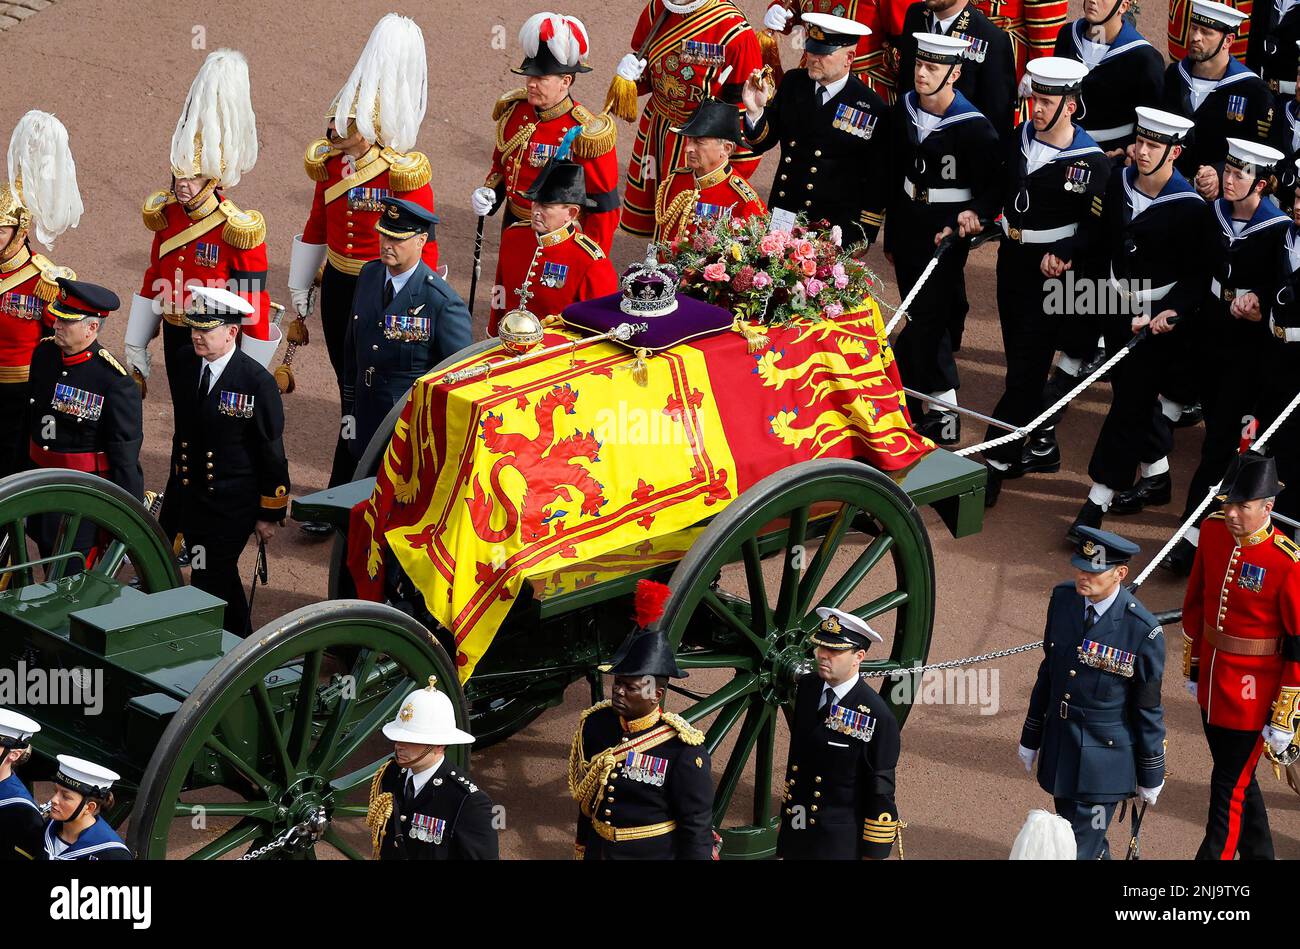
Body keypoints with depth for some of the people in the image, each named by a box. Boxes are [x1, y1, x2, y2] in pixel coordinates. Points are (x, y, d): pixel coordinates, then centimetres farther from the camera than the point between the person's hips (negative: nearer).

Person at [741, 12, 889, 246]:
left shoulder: (874, 110, -11)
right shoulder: (792, 83, 2)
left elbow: (878, 183, -5)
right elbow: (763, 143, 5)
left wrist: (861, 239, -5)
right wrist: (755, 111, -15)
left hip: (835, 231, -4)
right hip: (781, 218, 4)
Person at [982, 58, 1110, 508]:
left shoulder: (1091, 162, -13)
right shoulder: (1021, 138, 5)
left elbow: (1095, 228, -14)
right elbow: (1002, 188, 17)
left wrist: (1062, 254, -27)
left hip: (1052, 273, -7)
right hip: (1012, 263, 7)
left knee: (1026, 369, -5)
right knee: (1021, 363, 15)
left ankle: (996, 463, -2)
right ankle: (1042, 446, 30)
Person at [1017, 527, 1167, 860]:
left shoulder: (1144, 632, -20)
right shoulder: (1063, 599, -4)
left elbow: (1148, 710, -10)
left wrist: (1151, 777, -2)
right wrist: (1031, 736, 16)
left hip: (1104, 760, -6)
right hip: (1059, 752, 6)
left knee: (1078, 849, -5)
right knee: (1092, 845, 21)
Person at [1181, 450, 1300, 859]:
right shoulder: (1213, 531, -5)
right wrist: (1192, 664, 19)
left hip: (1252, 692, -7)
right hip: (1212, 680, 7)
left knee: (1230, 787, 3)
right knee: (1238, 777, 23)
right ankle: (1257, 855, 42)